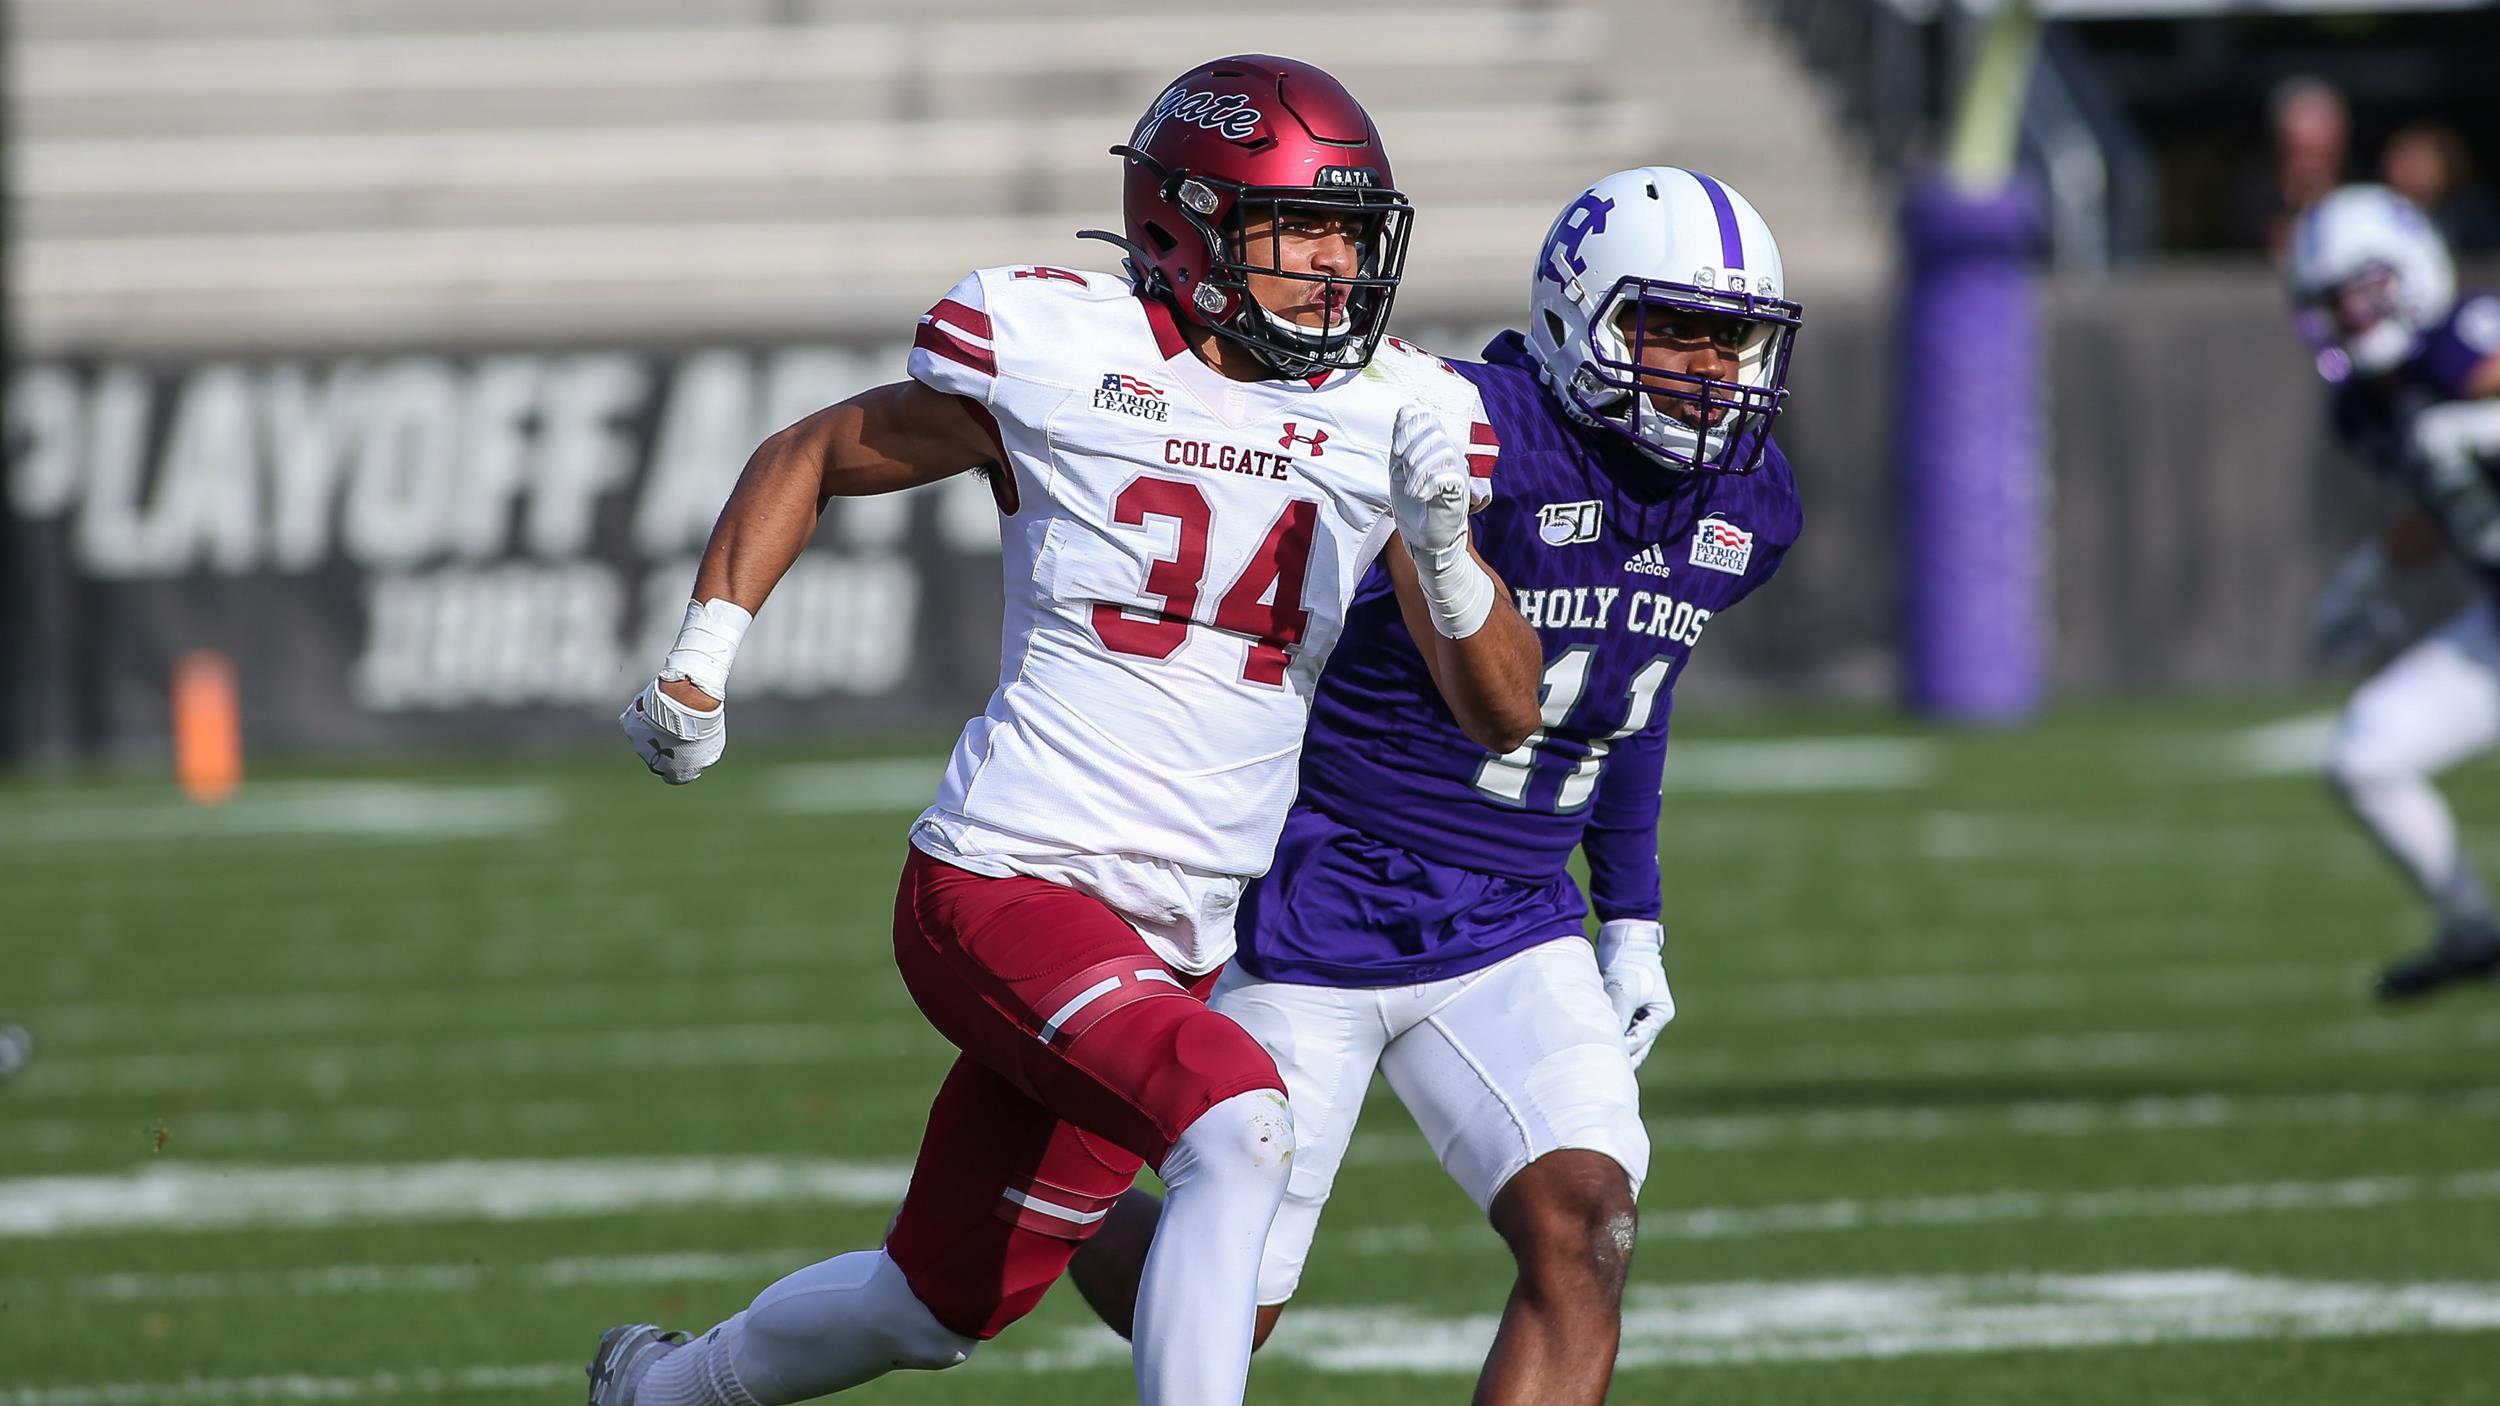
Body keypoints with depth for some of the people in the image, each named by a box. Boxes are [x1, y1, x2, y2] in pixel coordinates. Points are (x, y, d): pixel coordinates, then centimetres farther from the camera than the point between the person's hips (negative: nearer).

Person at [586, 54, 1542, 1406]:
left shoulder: (1387, 420, 3)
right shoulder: (1055, 358, -8)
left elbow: (1503, 713, 2)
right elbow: (811, 458, 10)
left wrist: (1445, 549, -17)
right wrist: (701, 660, 0)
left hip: (1177, 938, 6)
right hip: (1005, 887, -6)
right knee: (1236, 1125, -31)